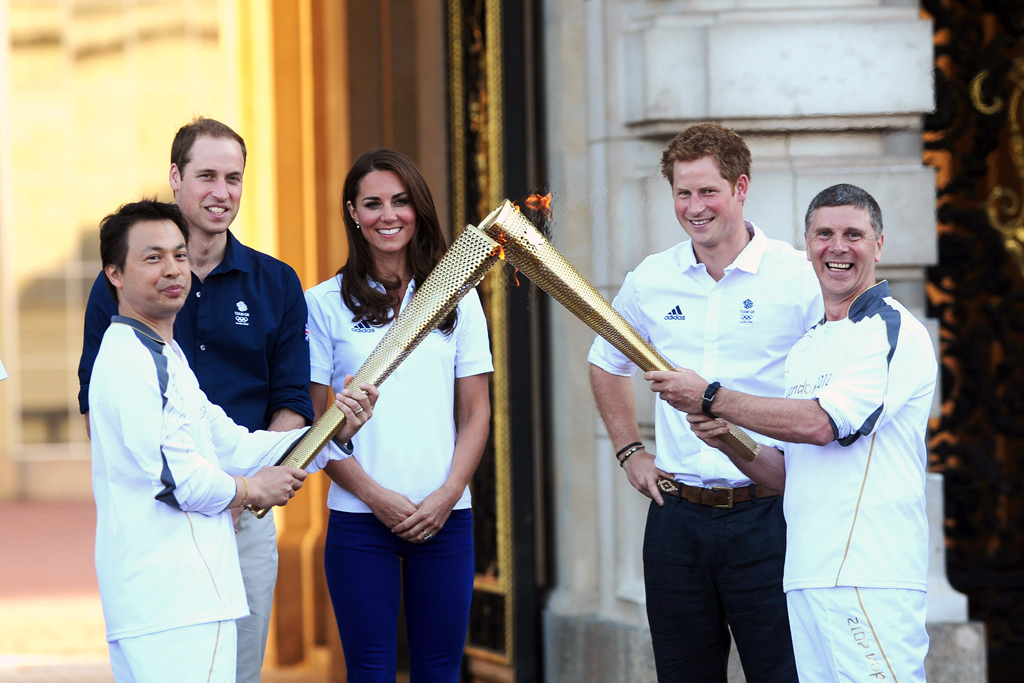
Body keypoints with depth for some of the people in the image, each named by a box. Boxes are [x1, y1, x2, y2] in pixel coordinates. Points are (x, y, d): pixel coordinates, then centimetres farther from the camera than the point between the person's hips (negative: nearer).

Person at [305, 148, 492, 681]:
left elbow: (476, 412, 8)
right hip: (360, 518, -2)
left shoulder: (457, 297, 9)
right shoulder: (325, 303, 2)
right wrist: (376, 496, -10)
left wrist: (446, 495, -6)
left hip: (445, 517, 2)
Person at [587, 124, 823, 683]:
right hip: (677, 517, 4)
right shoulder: (651, 280, 8)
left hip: (765, 515, -4)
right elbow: (606, 365, 27)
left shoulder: (800, 278, -5)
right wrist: (629, 451, 17)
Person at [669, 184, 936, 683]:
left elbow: (820, 423, -17)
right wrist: (728, 442, 2)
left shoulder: (893, 332, -5)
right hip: (806, 579, 8)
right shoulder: (805, 348, 22)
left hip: (870, 580, -8)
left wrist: (712, 399, -10)